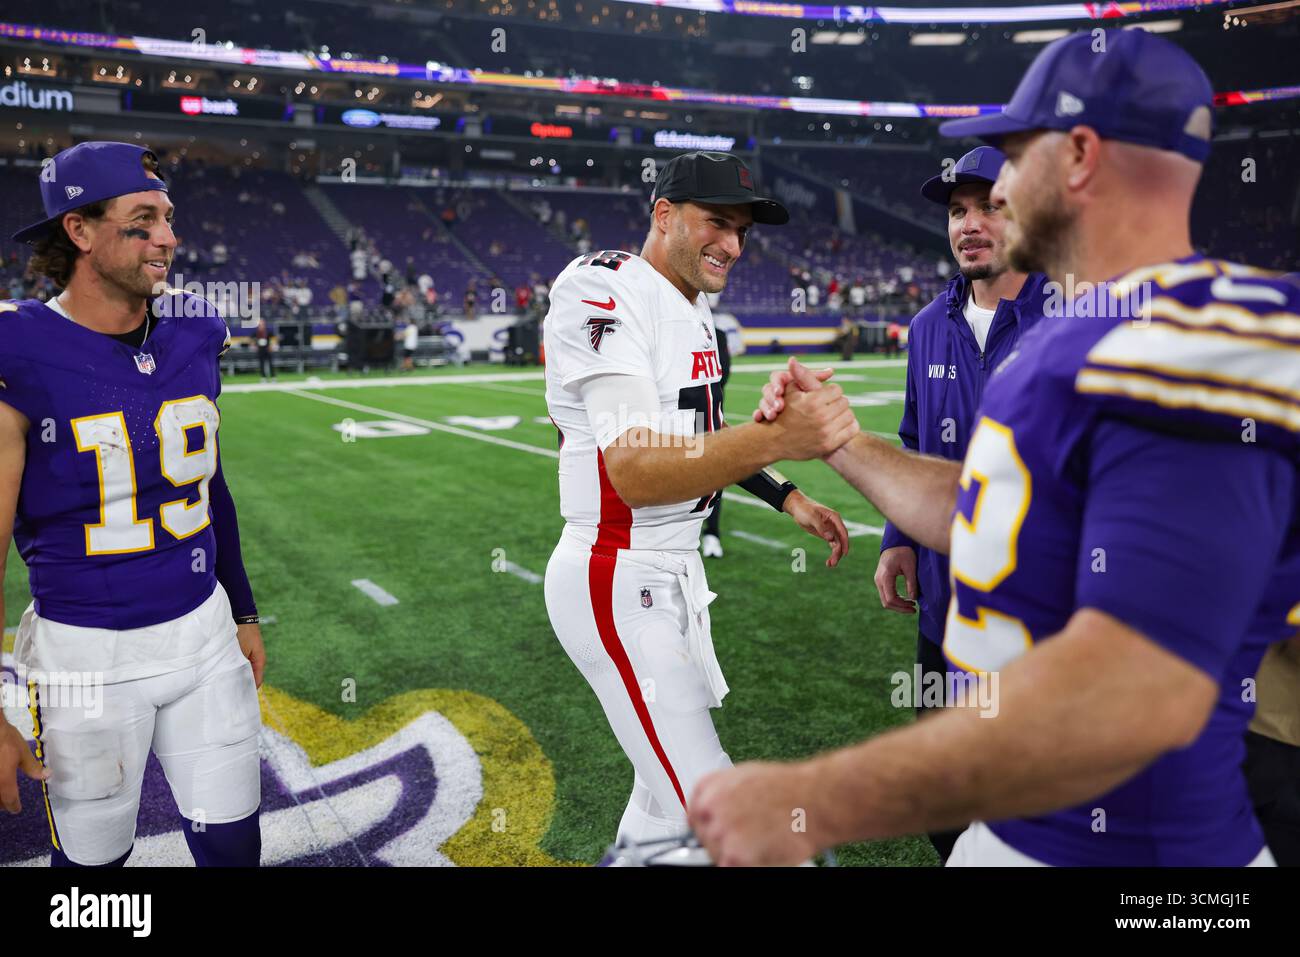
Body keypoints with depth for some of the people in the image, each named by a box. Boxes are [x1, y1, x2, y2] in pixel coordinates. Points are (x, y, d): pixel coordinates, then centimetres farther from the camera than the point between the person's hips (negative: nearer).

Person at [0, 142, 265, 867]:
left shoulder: (192, 339, 1)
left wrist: (243, 614, 18)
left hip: (201, 631, 5)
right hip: (87, 652, -4)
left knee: (233, 843, 12)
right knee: (94, 855, 12)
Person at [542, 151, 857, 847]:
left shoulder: (693, 306, 13)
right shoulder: (605, 293, -18)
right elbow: (634, 472, -30)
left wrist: (786, 498, 14)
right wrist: (779, 439, -41)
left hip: (675, 573, 10)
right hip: (620, 583, -10)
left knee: (666, 792, 21)